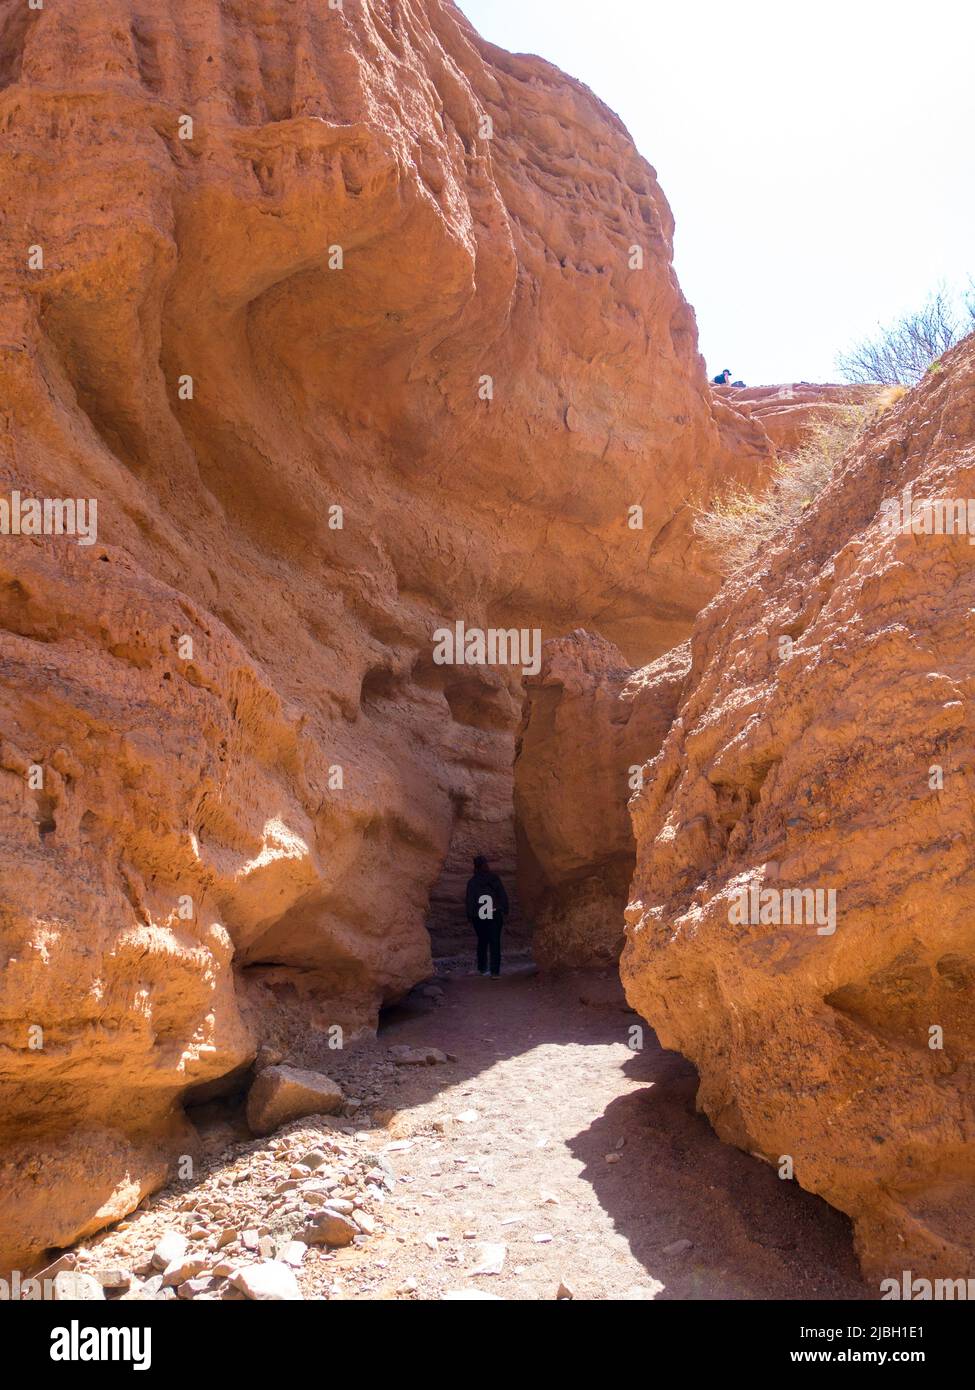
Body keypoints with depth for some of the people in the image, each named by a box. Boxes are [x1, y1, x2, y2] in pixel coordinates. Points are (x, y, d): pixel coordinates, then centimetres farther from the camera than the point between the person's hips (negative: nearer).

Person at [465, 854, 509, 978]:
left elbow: (470, 900, -3)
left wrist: (470, 916, 5)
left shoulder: (472, 882, -4)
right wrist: (504, 910, 9)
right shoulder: (495, 879, -2)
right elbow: (503, 896, 0)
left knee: (482, 942, 17)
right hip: (495, 916, -1)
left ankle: (482, 968, 25)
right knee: (495, 943, 0)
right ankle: (495, 972, -8)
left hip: (479, 917, 1)